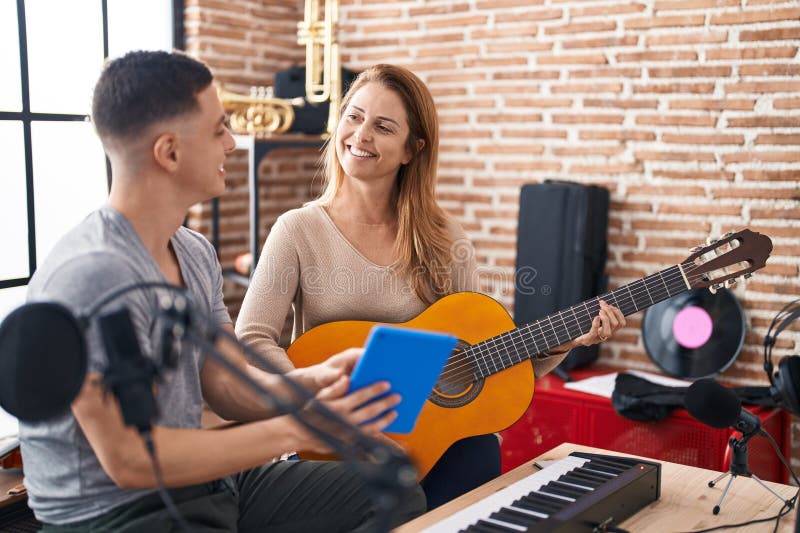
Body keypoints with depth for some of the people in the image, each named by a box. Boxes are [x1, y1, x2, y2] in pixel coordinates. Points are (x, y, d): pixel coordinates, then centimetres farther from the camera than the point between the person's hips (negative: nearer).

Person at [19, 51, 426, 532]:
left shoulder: (195, 253, 5)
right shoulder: (94, 275, -24)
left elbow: (228, 386, 7)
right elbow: (128, 459, -24)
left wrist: (309, 381, -14)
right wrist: (297, 430, -23)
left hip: (203, 480, 9)